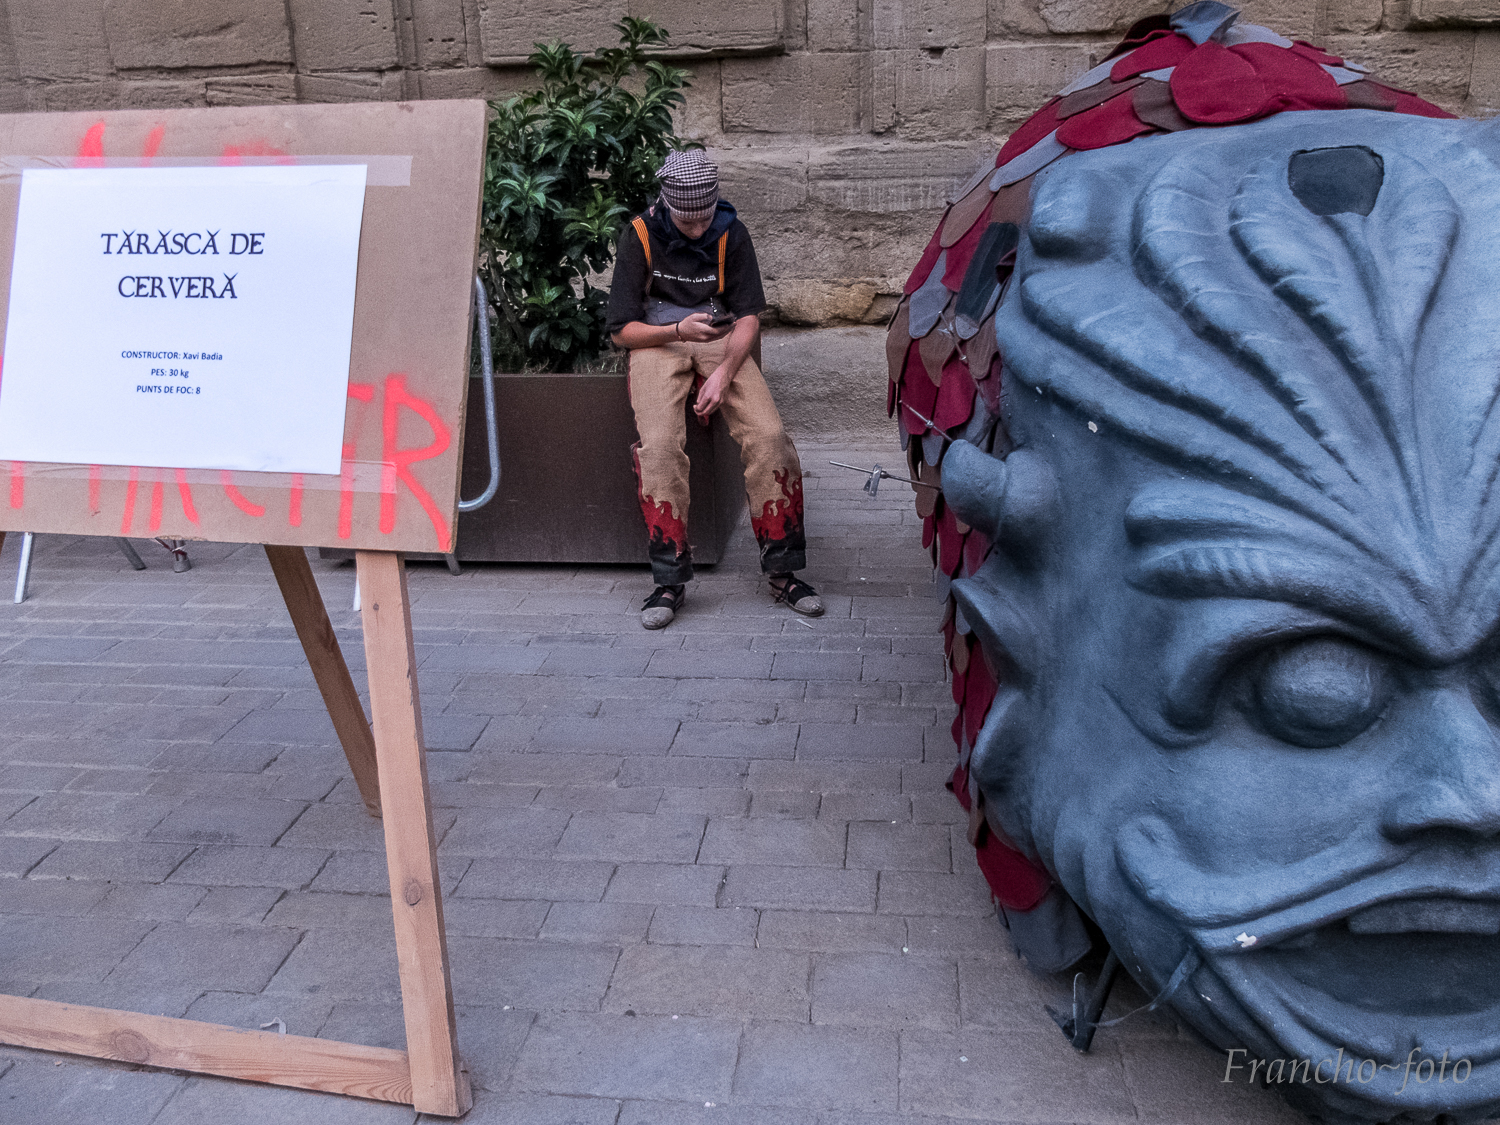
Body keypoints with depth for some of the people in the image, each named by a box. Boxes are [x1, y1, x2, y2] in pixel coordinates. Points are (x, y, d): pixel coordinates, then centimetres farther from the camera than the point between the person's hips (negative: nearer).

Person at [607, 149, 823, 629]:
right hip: (657, 342, -2)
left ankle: (783, 570, -11)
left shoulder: (731, 233, -1)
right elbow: (622, 329, -6)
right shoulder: (640, 235, -6)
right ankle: (670, 579, -21)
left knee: (769, 436, -22)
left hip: (722, 341, 2)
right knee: (659, 445, -30)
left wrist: (723, 373, -18)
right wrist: (678, 330, -24)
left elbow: (748, 317, 0)